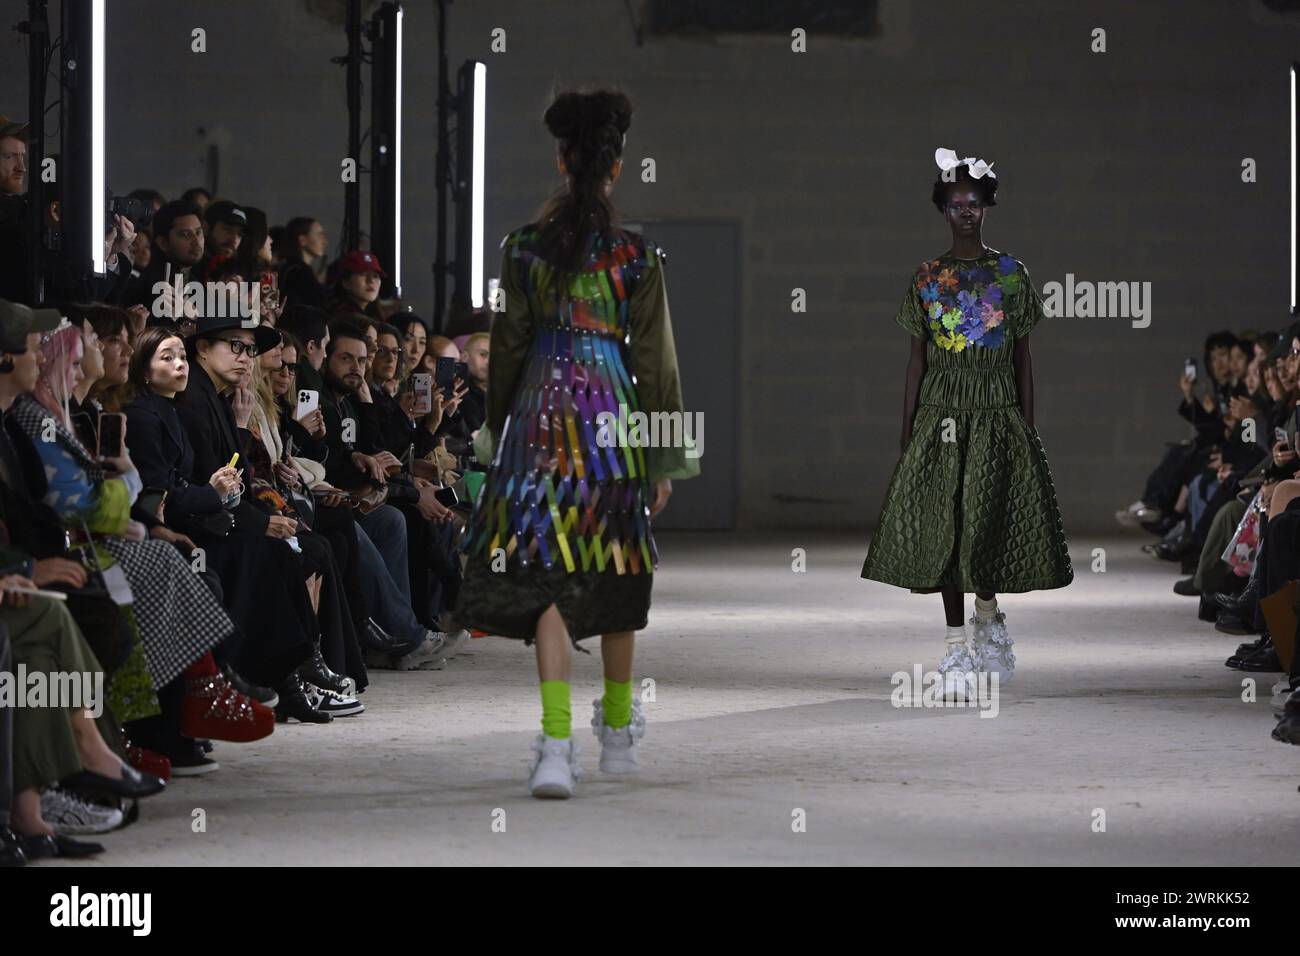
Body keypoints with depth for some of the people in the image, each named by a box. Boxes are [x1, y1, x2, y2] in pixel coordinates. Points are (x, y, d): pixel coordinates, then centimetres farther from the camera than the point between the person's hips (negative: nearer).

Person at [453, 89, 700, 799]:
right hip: (616, 415, 0)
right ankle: (618, 731, 31)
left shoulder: (526, 248, -2)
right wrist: (664, 458, 3)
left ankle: (556, 743, -19)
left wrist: (498, 426, 17)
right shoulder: (637, 255, -5)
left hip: (543, 411, 0)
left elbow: (508, 345, 4)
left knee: (547, 573, -3)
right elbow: (653, 359, -3)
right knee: (617, 567, 16)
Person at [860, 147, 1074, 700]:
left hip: (997, 412, -1)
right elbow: (917, 361, 7)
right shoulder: (927, 278, 6)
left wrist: (1028, 429, 2)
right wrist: (907, 436, 4)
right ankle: (957, 644, 3)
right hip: (942, 414, 1)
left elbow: (1022, 358, 6)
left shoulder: (1011, 275, 5)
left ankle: (988, 612, 22)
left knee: (991, 520, -6)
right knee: (944, 524, -3)